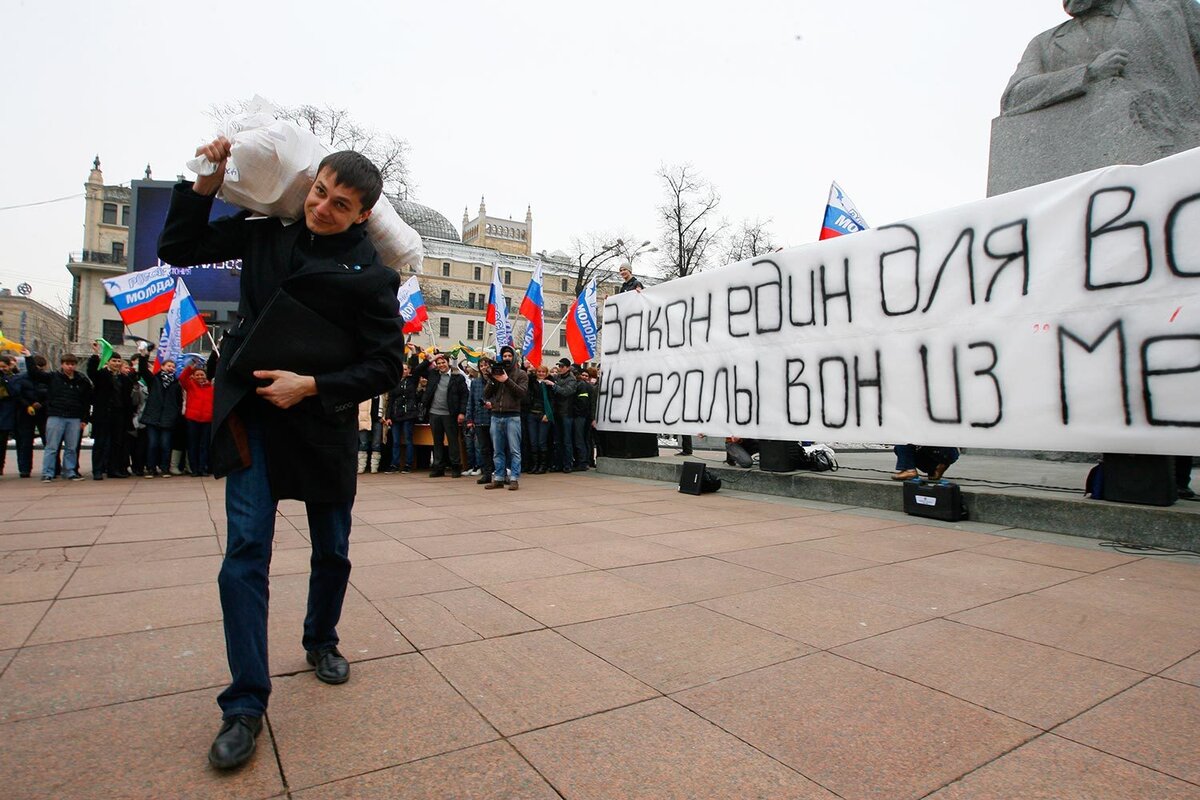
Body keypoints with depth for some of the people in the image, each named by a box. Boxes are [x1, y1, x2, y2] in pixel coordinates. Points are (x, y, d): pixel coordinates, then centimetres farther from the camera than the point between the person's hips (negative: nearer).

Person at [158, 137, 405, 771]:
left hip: (323, 424, -1)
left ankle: (320, 642, 40)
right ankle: (245, 706, 5)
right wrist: (206, 183, 0)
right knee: (246, 551, -7)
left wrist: (312, 386, -19)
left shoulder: (370, 274, -9)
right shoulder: (267, 230, 3)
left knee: (332, 551, 12)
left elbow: (385, 365, -10)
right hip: (252, 415, 2)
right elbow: (177, 249, 12)